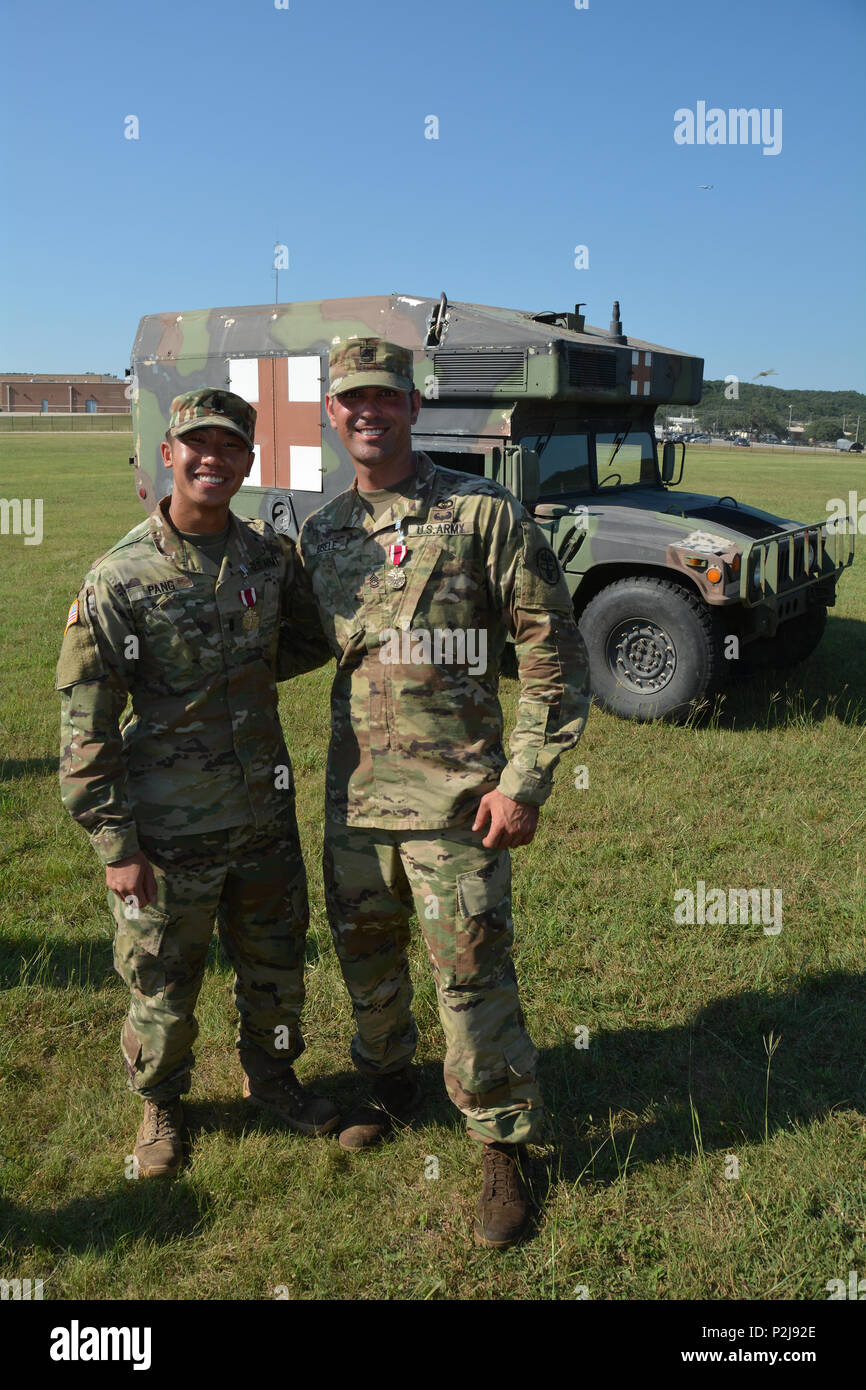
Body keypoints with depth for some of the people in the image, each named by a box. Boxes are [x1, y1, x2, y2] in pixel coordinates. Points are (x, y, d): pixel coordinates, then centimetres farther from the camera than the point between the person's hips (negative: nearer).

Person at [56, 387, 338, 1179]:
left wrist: (245, 674, 1)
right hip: (170, 833, -4)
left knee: (277, 970, 19)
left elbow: (309, 642, 19)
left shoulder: (271, 557, 0)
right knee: (163, 987, 10)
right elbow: (86, 727, -11)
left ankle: (272, 1078, 46)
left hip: (265, 817, 4)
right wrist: (115, 842, -12)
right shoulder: (120, 581, -13)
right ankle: (161, 1106, 38)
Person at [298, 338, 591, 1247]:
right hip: (353, 791, 5)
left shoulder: (483, 513, -8)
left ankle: (505, 1148, 19)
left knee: (471, 975, 0)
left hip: (453, 795, -5)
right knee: (365, 956, 18)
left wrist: (526, 780, -13)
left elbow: (551, 649, -9)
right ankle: (390, 1087, 43)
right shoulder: (320, 535, 8)